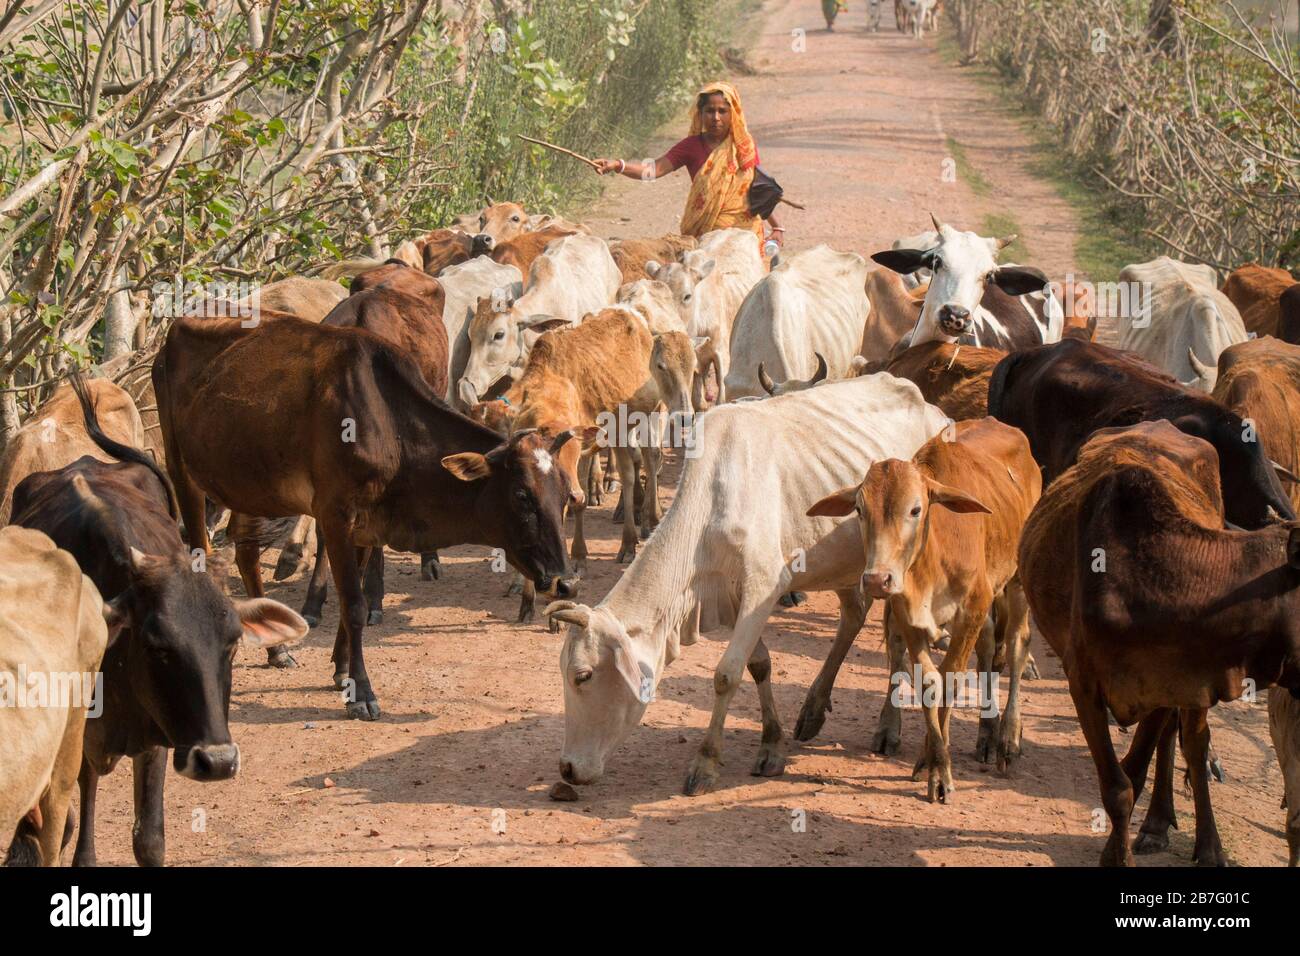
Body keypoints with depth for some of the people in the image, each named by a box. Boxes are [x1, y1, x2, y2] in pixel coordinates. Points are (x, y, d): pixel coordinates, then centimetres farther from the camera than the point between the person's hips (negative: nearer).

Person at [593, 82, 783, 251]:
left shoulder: (745, 146, 5)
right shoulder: (692, 146, 1)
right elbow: (655, 169, -11)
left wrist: (777, 227, 9)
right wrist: (617, 165, -27)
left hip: (744, 228, 0)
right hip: (702, 233, 0)